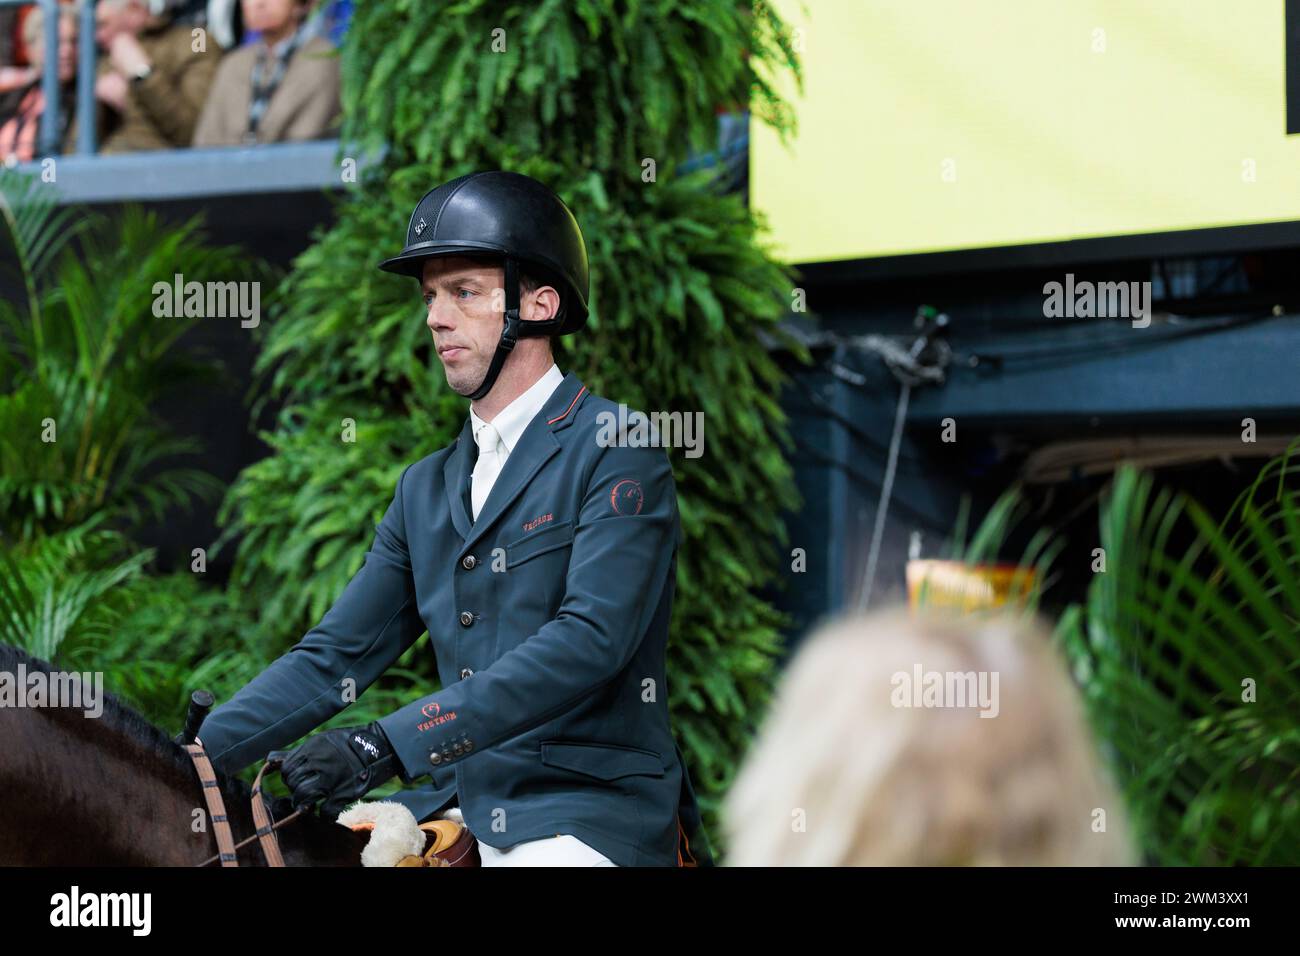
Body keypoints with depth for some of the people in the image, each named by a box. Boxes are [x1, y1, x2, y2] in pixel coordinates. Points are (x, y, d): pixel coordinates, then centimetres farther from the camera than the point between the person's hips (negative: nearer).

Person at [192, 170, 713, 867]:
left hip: (592, 810, -6)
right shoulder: (426, 489, 19)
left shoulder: (618, 452, -4)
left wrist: (391, 744, -25)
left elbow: (589, 641, -18)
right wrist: (197, 754, 1)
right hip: (458, 805, 6)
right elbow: (334, 657, 17)